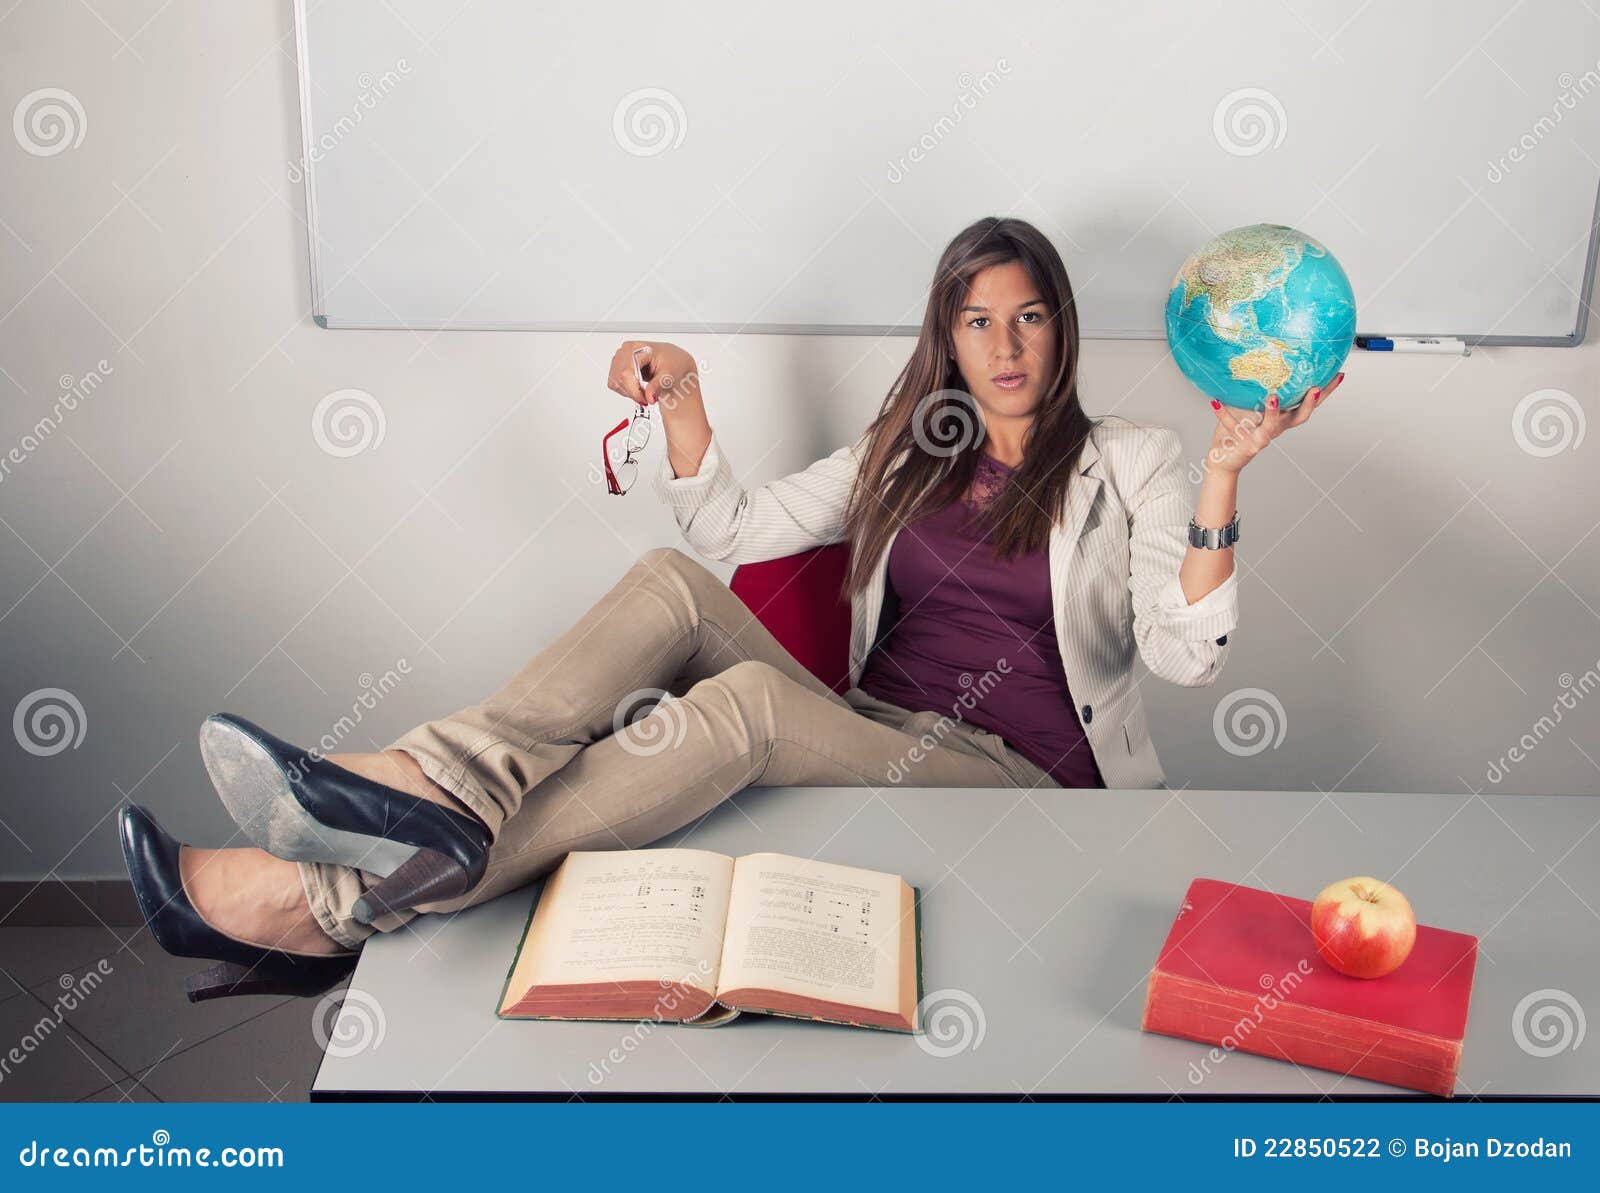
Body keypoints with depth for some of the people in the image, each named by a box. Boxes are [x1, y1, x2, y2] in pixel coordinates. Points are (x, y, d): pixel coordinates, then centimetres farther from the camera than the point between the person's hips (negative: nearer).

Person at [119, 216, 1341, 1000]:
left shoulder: (1129, 463, 7)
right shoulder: (908, 453, 20)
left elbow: (1186, 652, -7)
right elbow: (735, 529, 17)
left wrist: (1224, 472, -17)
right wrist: (682, 398, 4)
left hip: (1022, 783, -5)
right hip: (873, 740, 5)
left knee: (750, 695, -34)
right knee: (673, 581, -19)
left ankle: (337, 909, -41)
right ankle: (432, 785, -43)